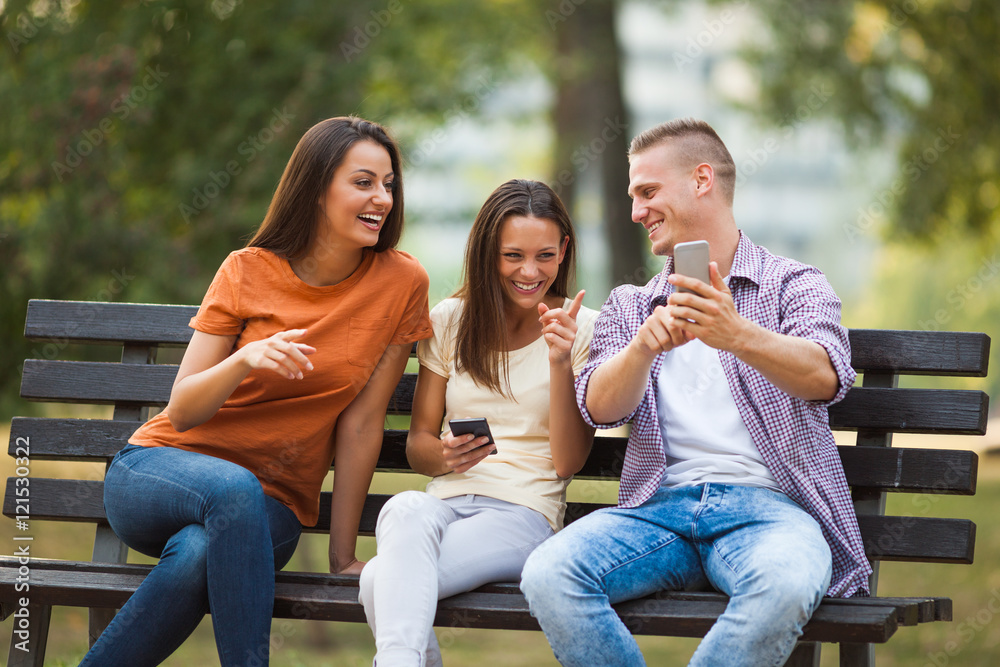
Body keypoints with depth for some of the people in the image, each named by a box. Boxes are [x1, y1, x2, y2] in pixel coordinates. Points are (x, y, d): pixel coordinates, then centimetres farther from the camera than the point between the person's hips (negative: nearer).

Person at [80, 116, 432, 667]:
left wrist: (342, 559, -1)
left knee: (198, 555, -35)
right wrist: (245, 360, -24)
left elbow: (361, 425, -1)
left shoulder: (401, 284, -4)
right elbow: (181, 412, -4)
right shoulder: (248, 272, -4)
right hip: (155, 473, 0)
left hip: (270, 507, 1)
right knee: (235, 488, -37)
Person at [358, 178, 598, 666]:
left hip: (525, 511, -3)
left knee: (382, 583, -34)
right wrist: (445, 455, -11)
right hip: (446, 499, 3)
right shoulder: (450, 321, 13)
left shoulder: (584, 330, 4)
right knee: (404, 509, -39)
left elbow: (567, 462, -1)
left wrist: (561, 363, -15)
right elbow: (418, 443, 15)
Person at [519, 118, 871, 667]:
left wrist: (738, 336, -32)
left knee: (784, 585, -38)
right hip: (660, 505, 3)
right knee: (547, 575, -27)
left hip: (766, 503, -3)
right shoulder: (630, 306, 22)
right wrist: (644, 347, -20)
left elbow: (824, 377, -12)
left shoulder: (793, 285, 10)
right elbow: (600, 407, 3)